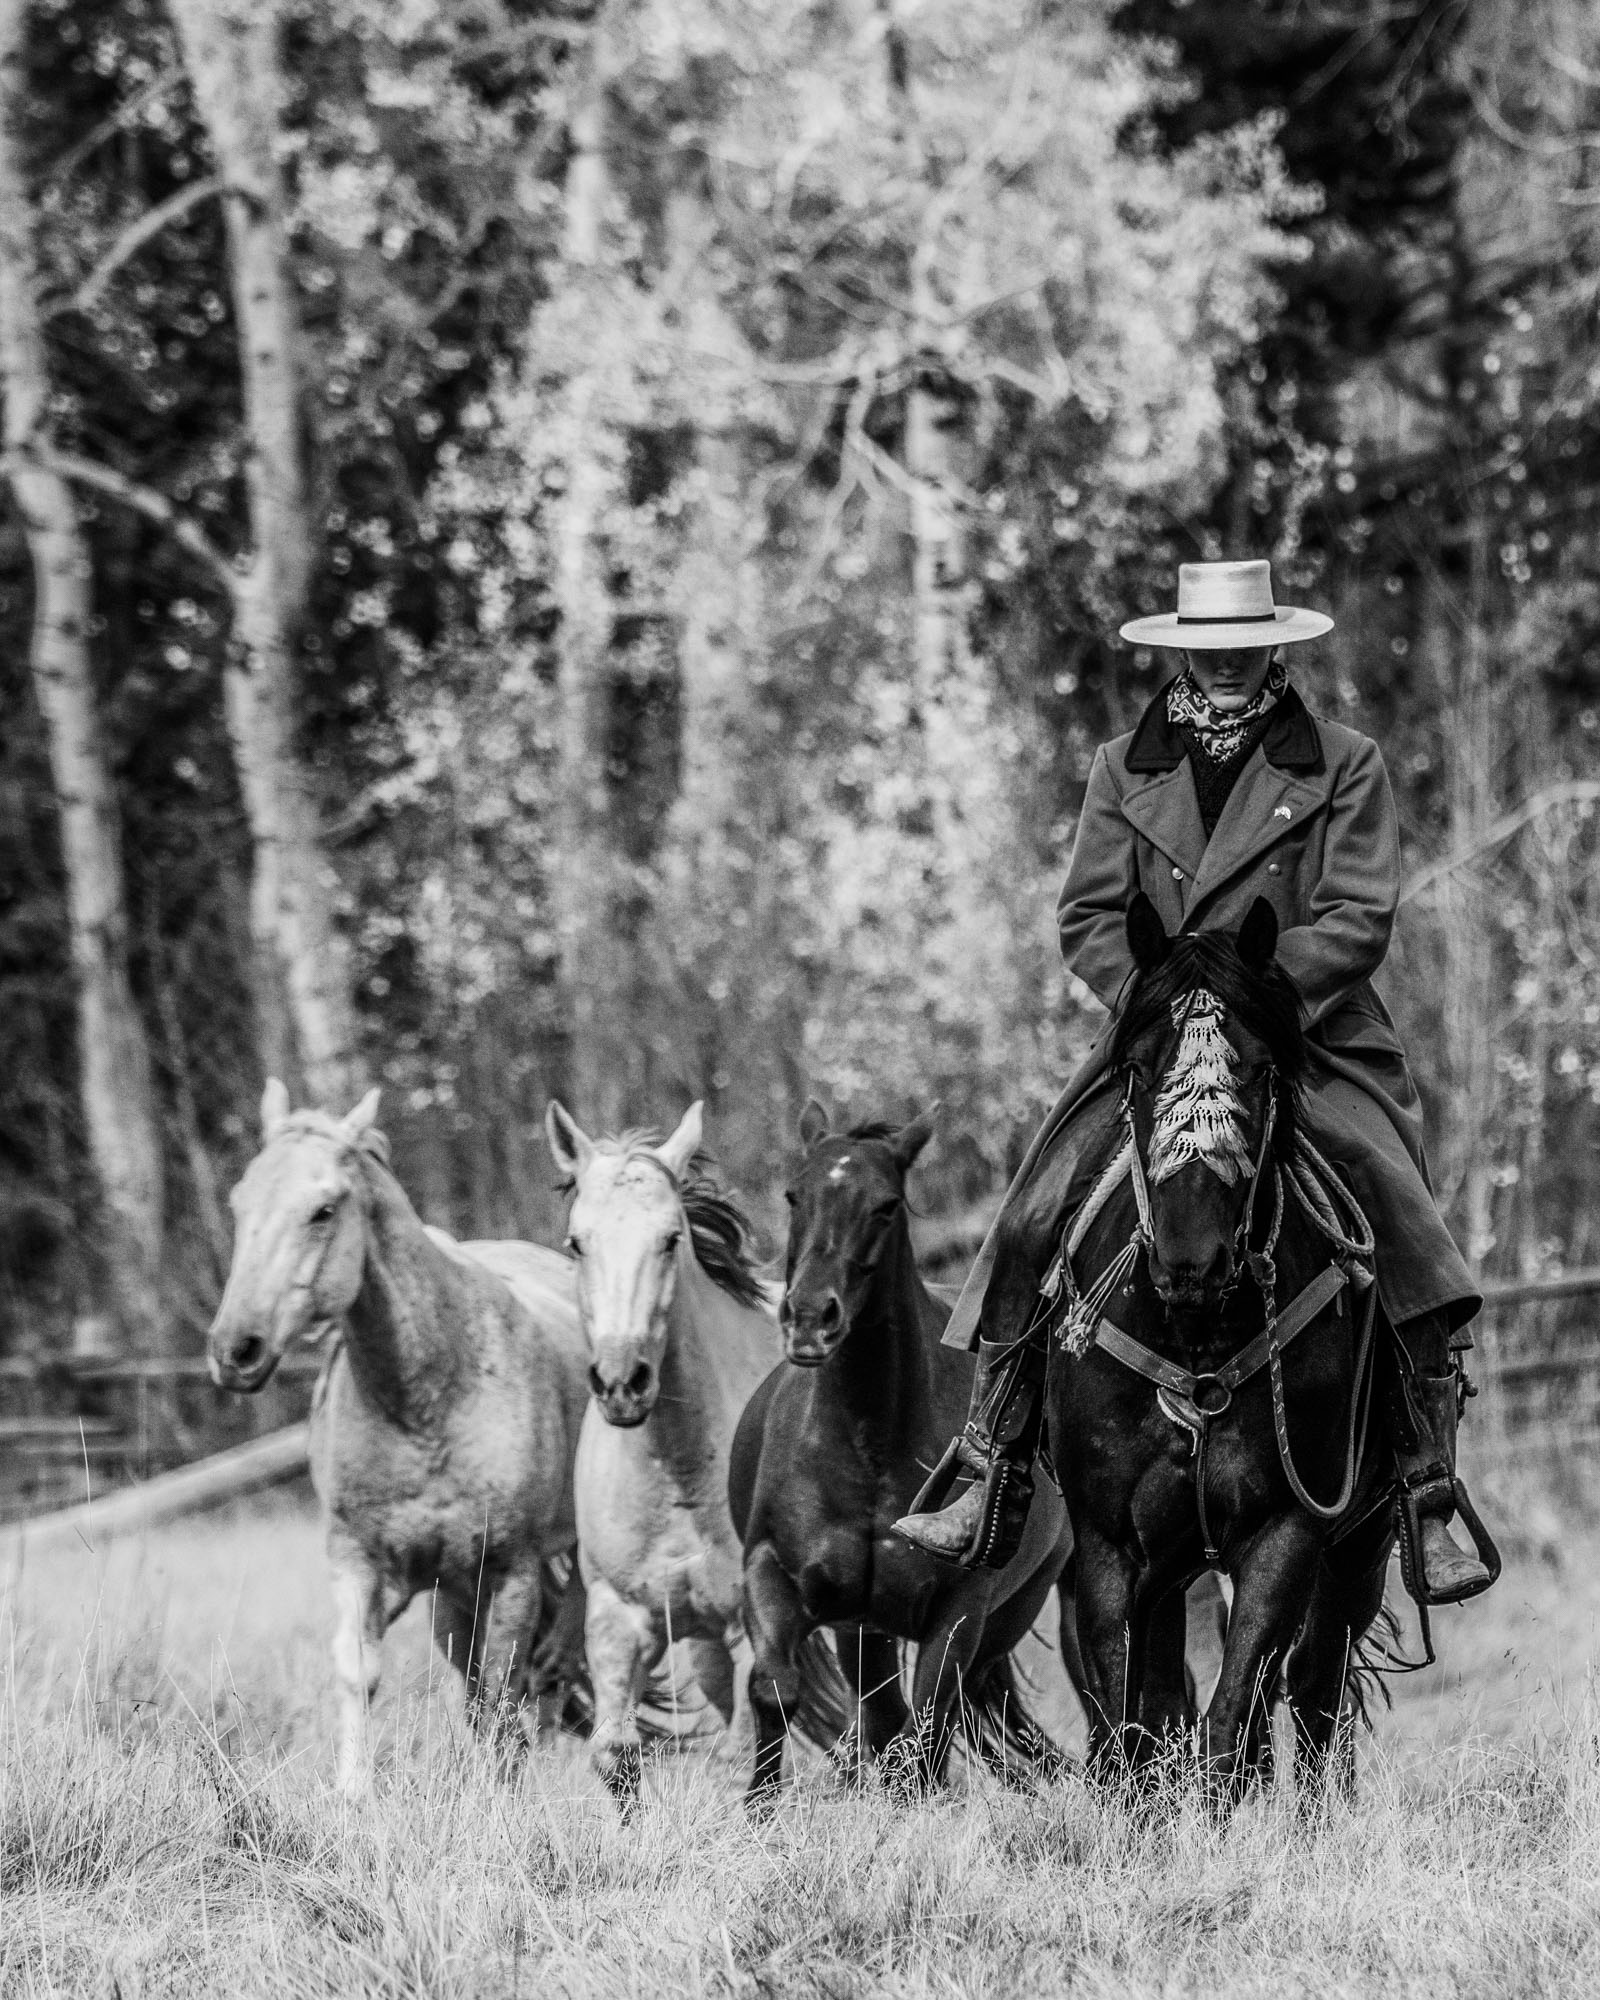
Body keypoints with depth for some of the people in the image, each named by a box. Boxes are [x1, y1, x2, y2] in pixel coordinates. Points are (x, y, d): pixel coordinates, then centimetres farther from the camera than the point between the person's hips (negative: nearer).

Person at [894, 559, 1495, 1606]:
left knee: (1405, 1225, -23)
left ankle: (1430, 1504, -17)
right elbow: (1088, 919, 7)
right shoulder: (1126, 770, 13)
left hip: (1312, 1040, -2)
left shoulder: (1346, 765, 4)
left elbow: (1358, 919, -5)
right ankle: (991, 1488, -5)